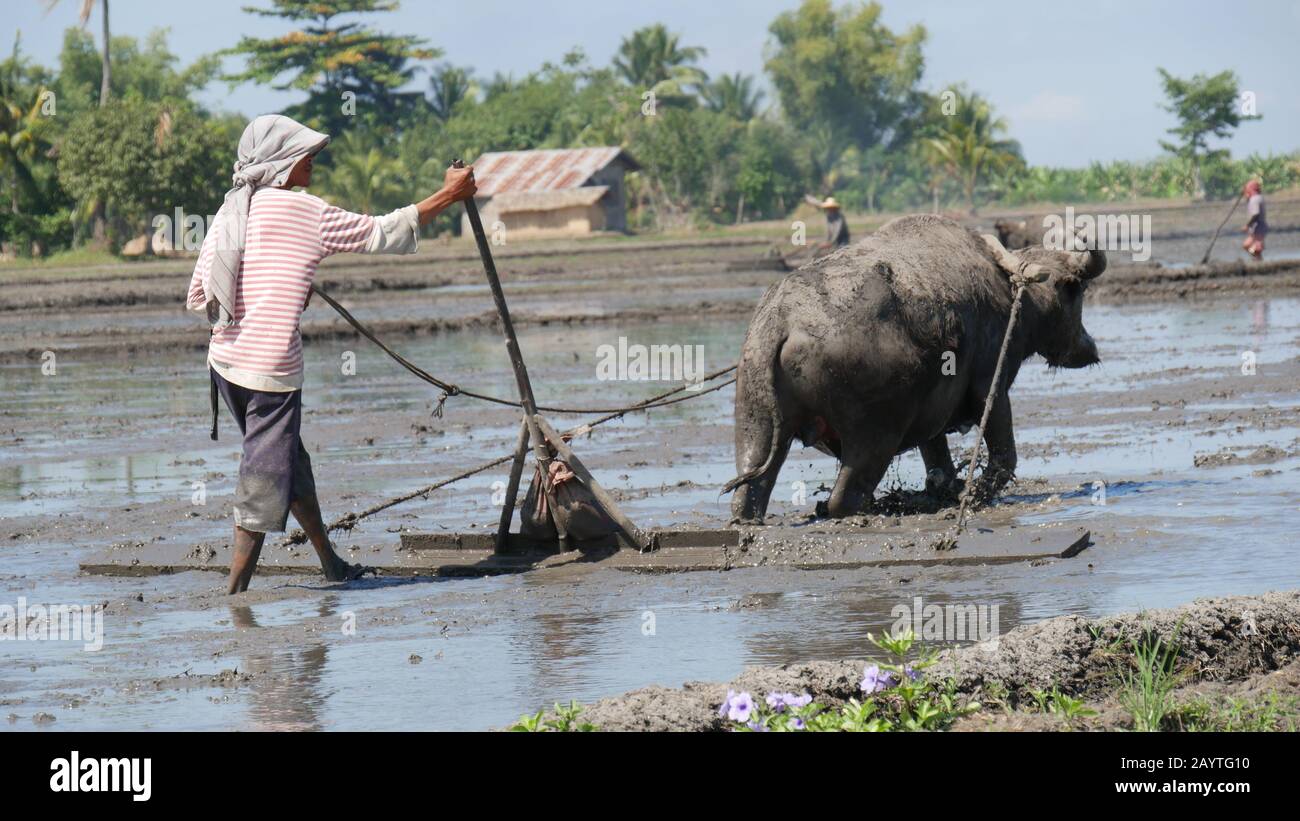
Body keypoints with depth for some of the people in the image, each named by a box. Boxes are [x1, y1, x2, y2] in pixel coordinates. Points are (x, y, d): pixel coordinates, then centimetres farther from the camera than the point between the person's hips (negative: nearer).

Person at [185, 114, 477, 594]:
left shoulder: (230, 212, 9)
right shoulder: (302, 211, -10)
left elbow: (197, 299, 10)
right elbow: (383, 234, -3)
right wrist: (449, 195, 8)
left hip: (225, 359, 8)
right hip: (271, 367, -8)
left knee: (290, 461, 22)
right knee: (266, 481, 0)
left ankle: (332, 566, 35)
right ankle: (234, 592, 0)